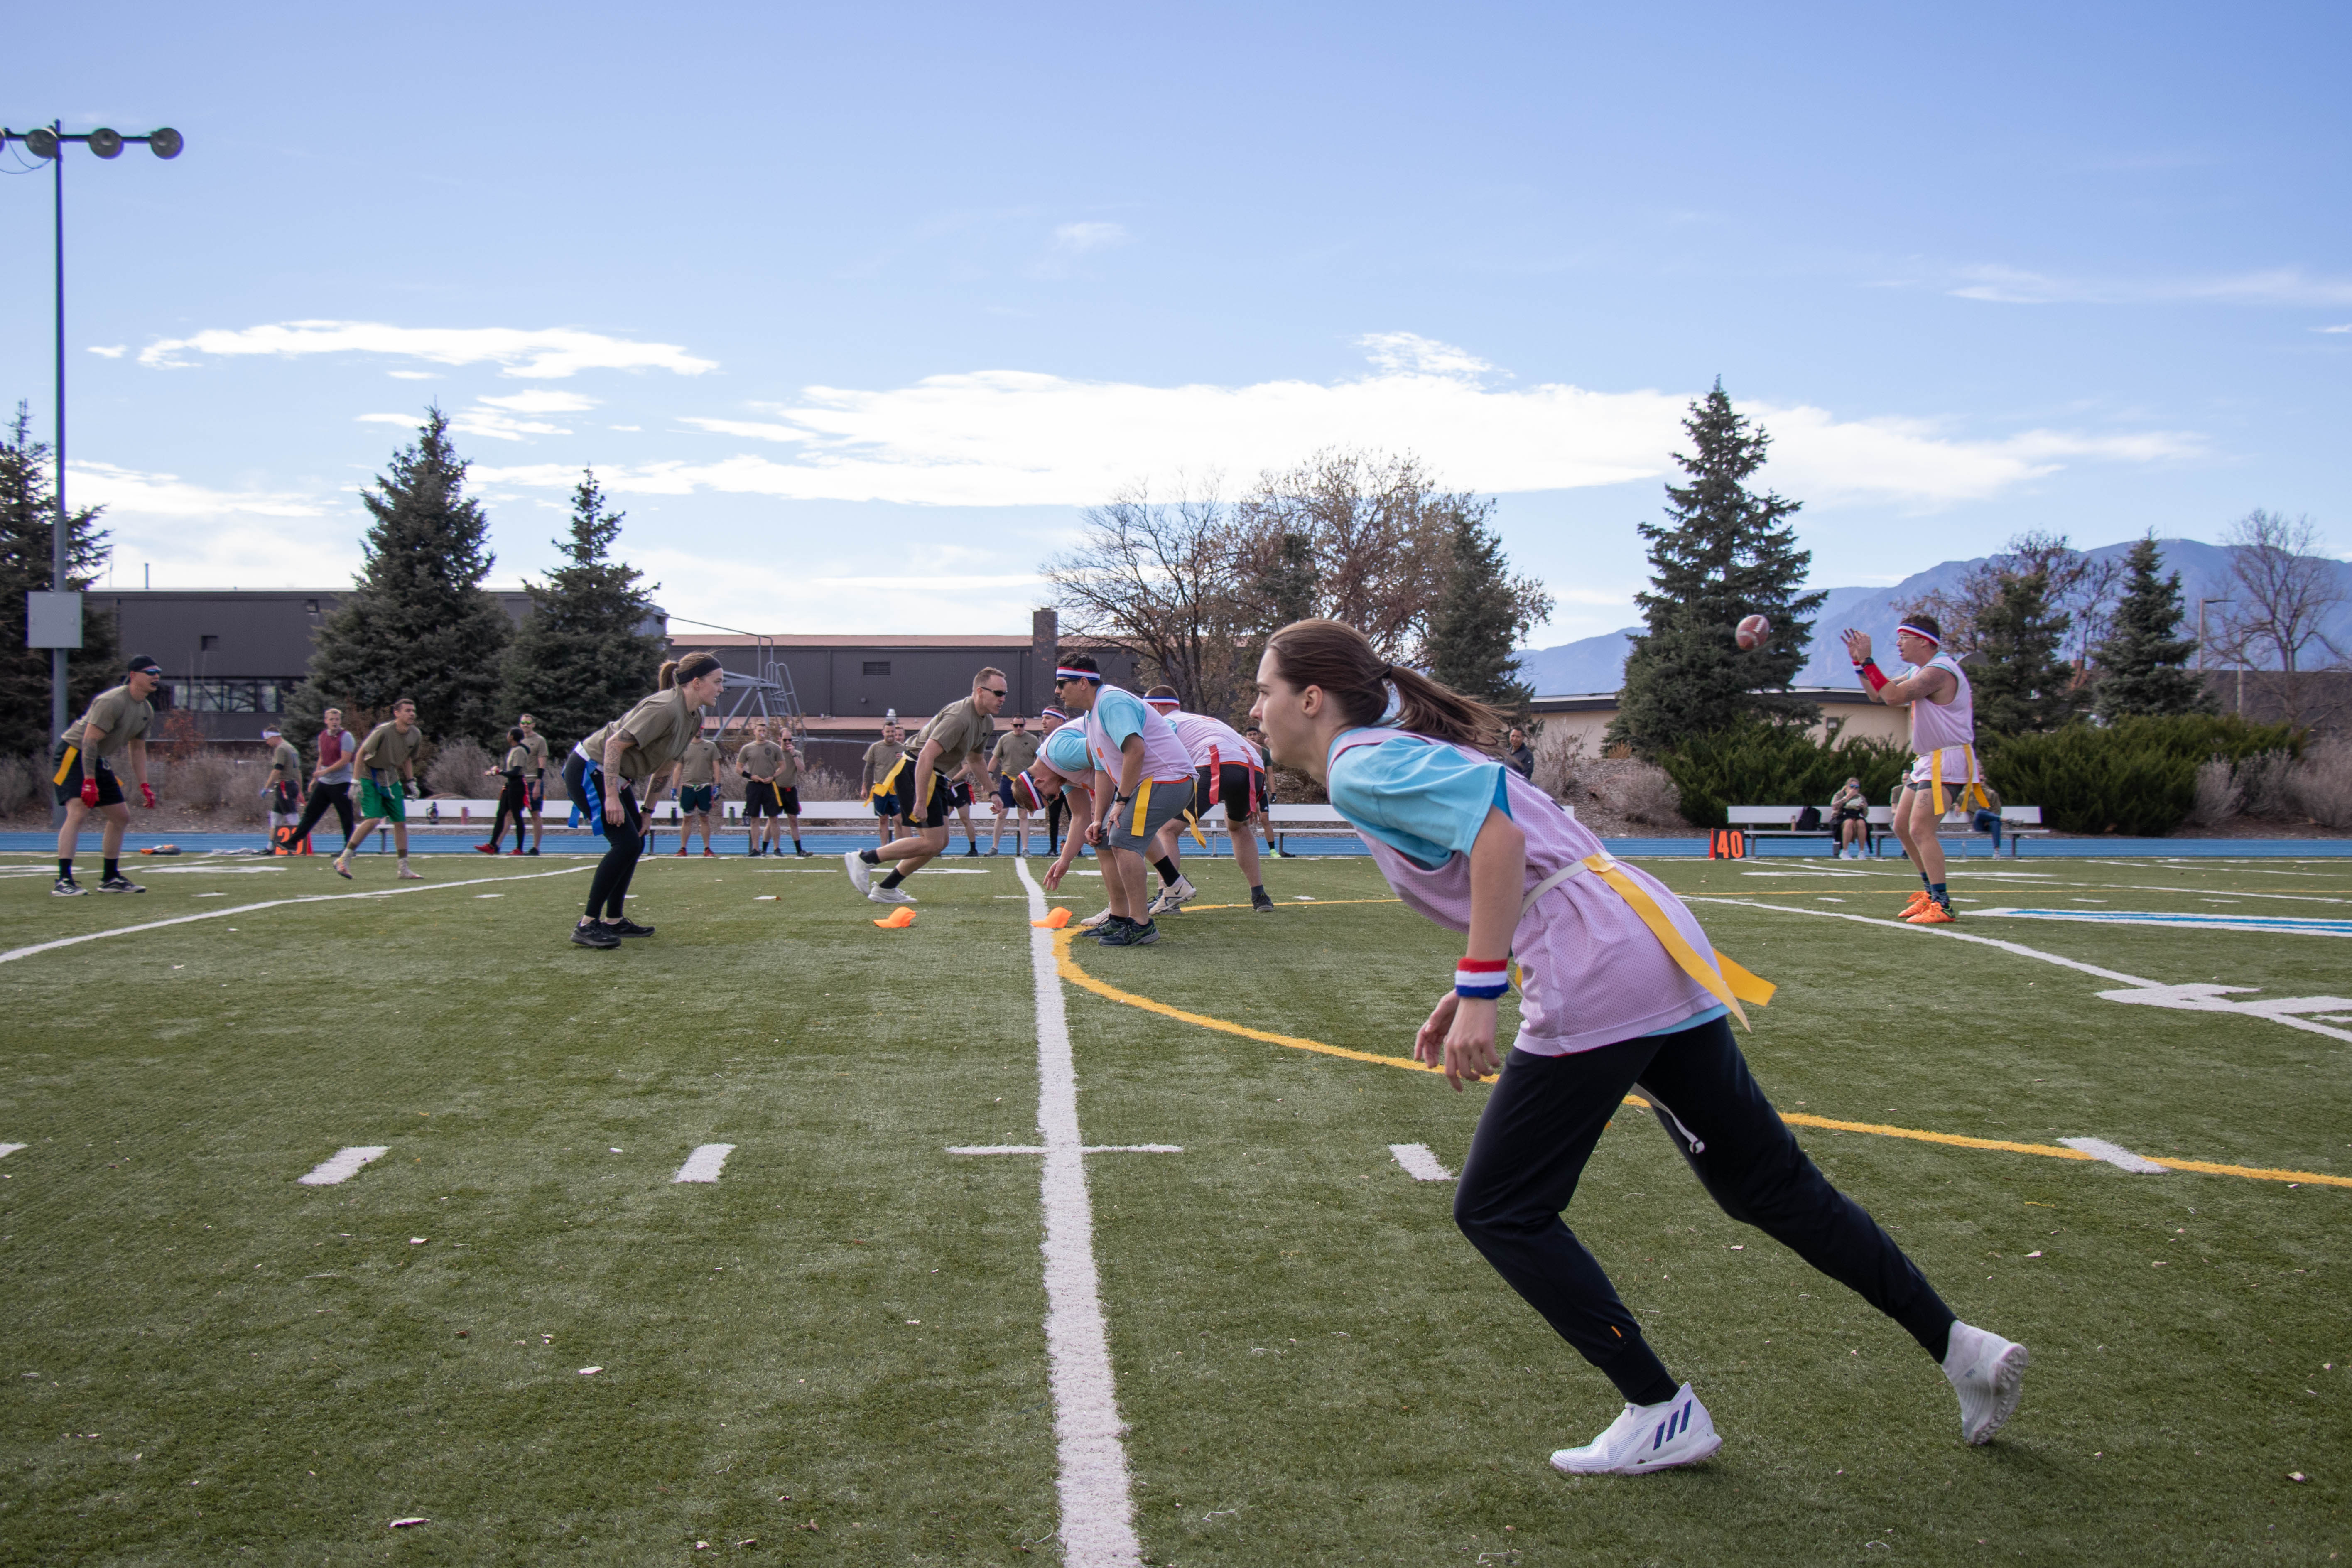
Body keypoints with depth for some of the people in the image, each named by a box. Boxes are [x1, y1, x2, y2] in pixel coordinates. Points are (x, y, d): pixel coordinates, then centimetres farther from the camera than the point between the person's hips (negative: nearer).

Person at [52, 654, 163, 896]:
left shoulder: (147, 711, 6)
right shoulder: (112, 702, -23)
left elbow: (137, 749, 18)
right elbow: (89, 741, -26)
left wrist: (144, 786, 13)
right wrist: (89, 781, -30)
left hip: (100, 760, 10)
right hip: (73, 753, -10)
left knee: (121, 817, 10)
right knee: (77, 812, -24)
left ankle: (111, 879, 21)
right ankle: (64, 881, -28)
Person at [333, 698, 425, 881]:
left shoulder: (416, 735, -3)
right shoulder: (383, 731, -23)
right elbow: (361, 754, -15)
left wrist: (410, 782, 10)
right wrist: (356, 782, -17)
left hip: (391, 780, 7)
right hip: (370, 778, -7)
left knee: (401, 822, 3)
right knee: (373, 820, -19)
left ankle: (403, 870, 11)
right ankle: (343, 860, -6)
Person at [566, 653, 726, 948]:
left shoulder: (694, 718, 4)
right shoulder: (665, 708, -26)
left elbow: (663, 766, 13)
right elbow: (615, 744, -28)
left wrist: (647, 810, 13)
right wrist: (612, 797, -28)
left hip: (617, 777, 10)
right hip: (589, 770, -10)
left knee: (635, 843, 10)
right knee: (626, 843, -16)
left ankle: (613, 921, 20)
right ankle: (587, 926, -12)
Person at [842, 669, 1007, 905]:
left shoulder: (987, 723, 9)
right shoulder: (959, 717, -23)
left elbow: (976, 760, 28)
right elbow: (926, 755, -29)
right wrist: (920, 802, -31)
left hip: (936, 778, 10)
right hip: (915, 774, -10)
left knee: (940, 842, 10)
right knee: (932, 843, -13)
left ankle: (885, 889, 16)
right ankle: (864, 859, -4)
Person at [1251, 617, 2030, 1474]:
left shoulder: (1362, 768, -7)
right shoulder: (1402, 751, 22)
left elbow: (1499, 835, -21)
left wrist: (1480, 993, -21)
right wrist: (1467, 990, 22)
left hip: (1595, 983, -10)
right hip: (1657, 954, 10)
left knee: (1498, 1212, 2)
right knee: (1772, 1187, 17)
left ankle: (1663, 1416, 7)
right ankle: (1959, 1346, 21)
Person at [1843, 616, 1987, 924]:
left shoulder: (1939, 671, -18)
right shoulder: (1921, 671, 14)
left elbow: (1894, 697, -27)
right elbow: (1879, 694, 20)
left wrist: (1867, 661, -23)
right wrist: (1859, 662, 9)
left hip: (1948, 762, -11)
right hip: (1928, 761, 11)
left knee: (1920, 830, -18)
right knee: (1902, 827, 14)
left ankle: (1942, 906, -19)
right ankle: (1932, 892, 25)